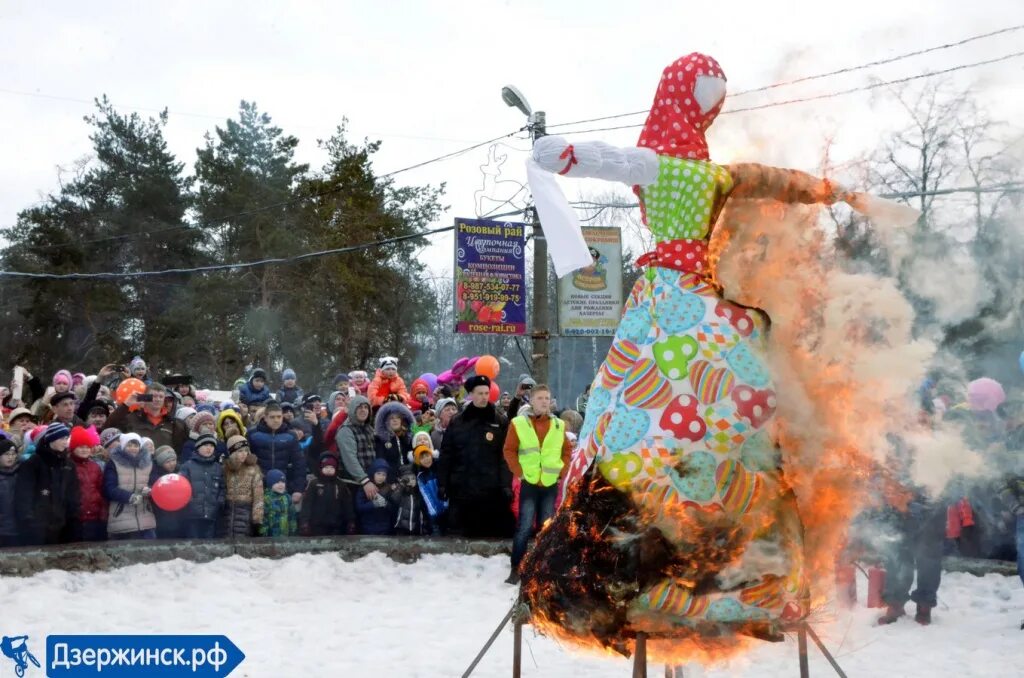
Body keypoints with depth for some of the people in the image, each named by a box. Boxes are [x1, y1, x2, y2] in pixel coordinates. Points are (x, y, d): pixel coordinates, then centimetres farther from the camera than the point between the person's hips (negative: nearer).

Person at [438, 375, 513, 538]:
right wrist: (442, 483, 3)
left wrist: (506, 485, -9)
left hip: (491, 491, -2)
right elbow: (446, 456, 9)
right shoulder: (457, 423, 9)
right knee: (468, 533, 6)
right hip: (462, 488, 2)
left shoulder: (500, 423, 4)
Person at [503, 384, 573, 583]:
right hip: (529, 484, -3)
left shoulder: (559, 425, 7)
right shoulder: (519, 423, -3)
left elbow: (568, 451, 12)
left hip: (551, 484, 3)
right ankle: (516, 569, -2)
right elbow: (509, 450, -1)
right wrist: (519, 472, -8)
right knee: (524, 527, -7)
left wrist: (561, 473, 2)